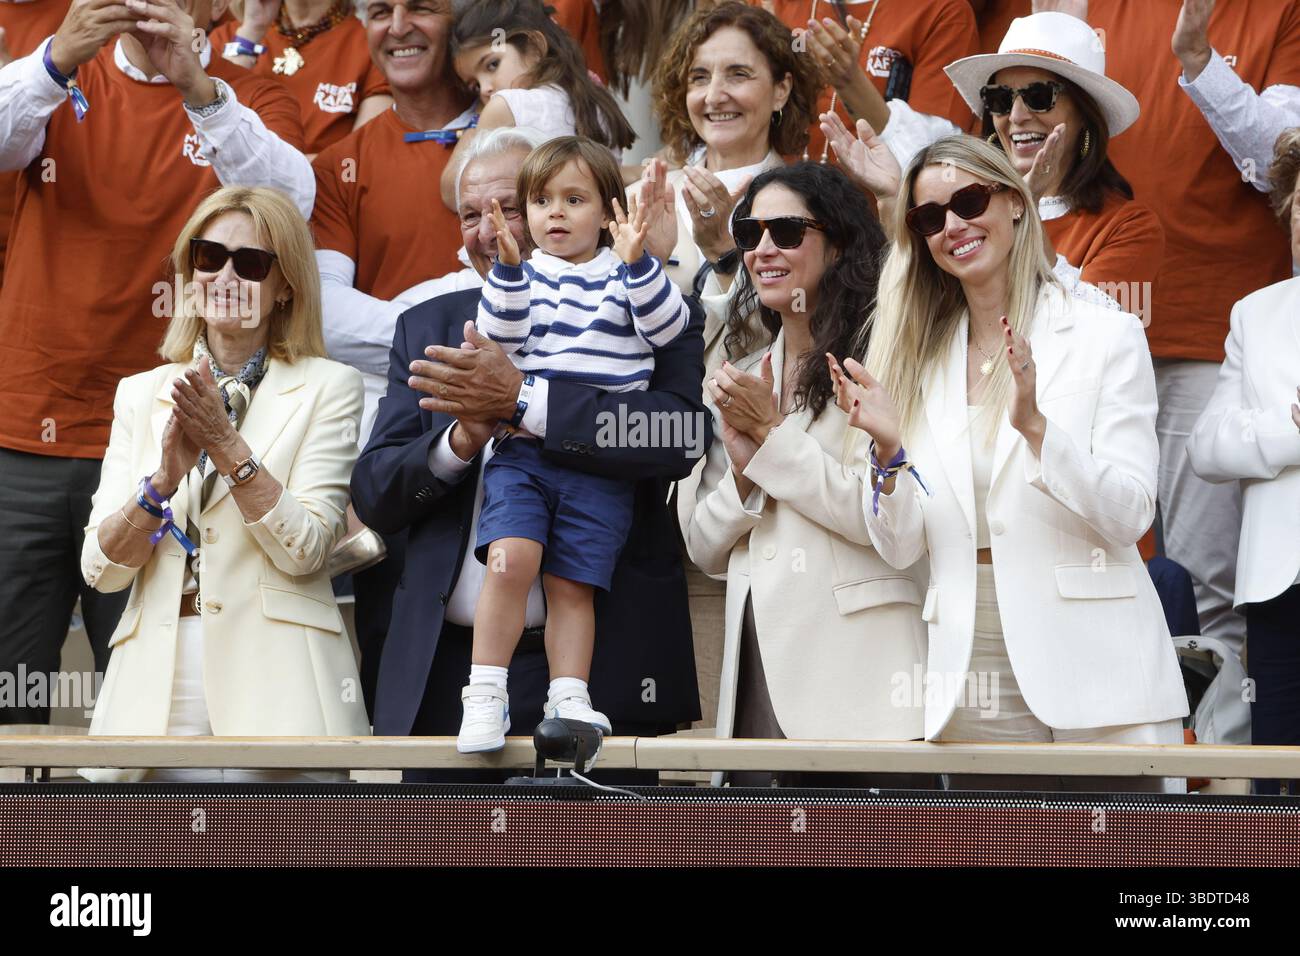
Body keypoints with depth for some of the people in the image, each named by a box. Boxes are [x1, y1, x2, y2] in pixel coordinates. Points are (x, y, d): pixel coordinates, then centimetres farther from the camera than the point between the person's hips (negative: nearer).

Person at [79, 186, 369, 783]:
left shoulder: (327, 387, 5)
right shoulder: (140, 393, 14)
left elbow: (304, 550, -6)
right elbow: (101, 570, 5)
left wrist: (226, 445, -14)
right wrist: (165, 476, -11)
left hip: (271, 688, -2)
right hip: (154, 686, 2)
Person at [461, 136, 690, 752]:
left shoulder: (627, 274, 9)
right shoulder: (524, 272, 10)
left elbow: (667, 325, -6)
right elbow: (500, 335, -4)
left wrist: (636, 263, -18)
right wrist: (507, 267, -17)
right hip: (522, 449, 0)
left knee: (571, 584, -1)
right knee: (510, 557, -19)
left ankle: (569, 700, 6)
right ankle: (485, 697, -14)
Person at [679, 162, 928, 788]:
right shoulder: (742, 378, 18)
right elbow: (705, 549, 17)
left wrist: (771, 434, -6)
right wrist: (744, 469, -3)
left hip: (853, 666, -6)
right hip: (758, 661, 6)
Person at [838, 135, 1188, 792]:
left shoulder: (1107, 336, 1)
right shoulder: (921, 363, 11)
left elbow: (1131, 515, -9)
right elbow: (900, 547, 8)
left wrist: (1036, 424, -21)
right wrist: (889, 451, -9)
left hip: (1095, 672, -3)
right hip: (973, 684, 3)